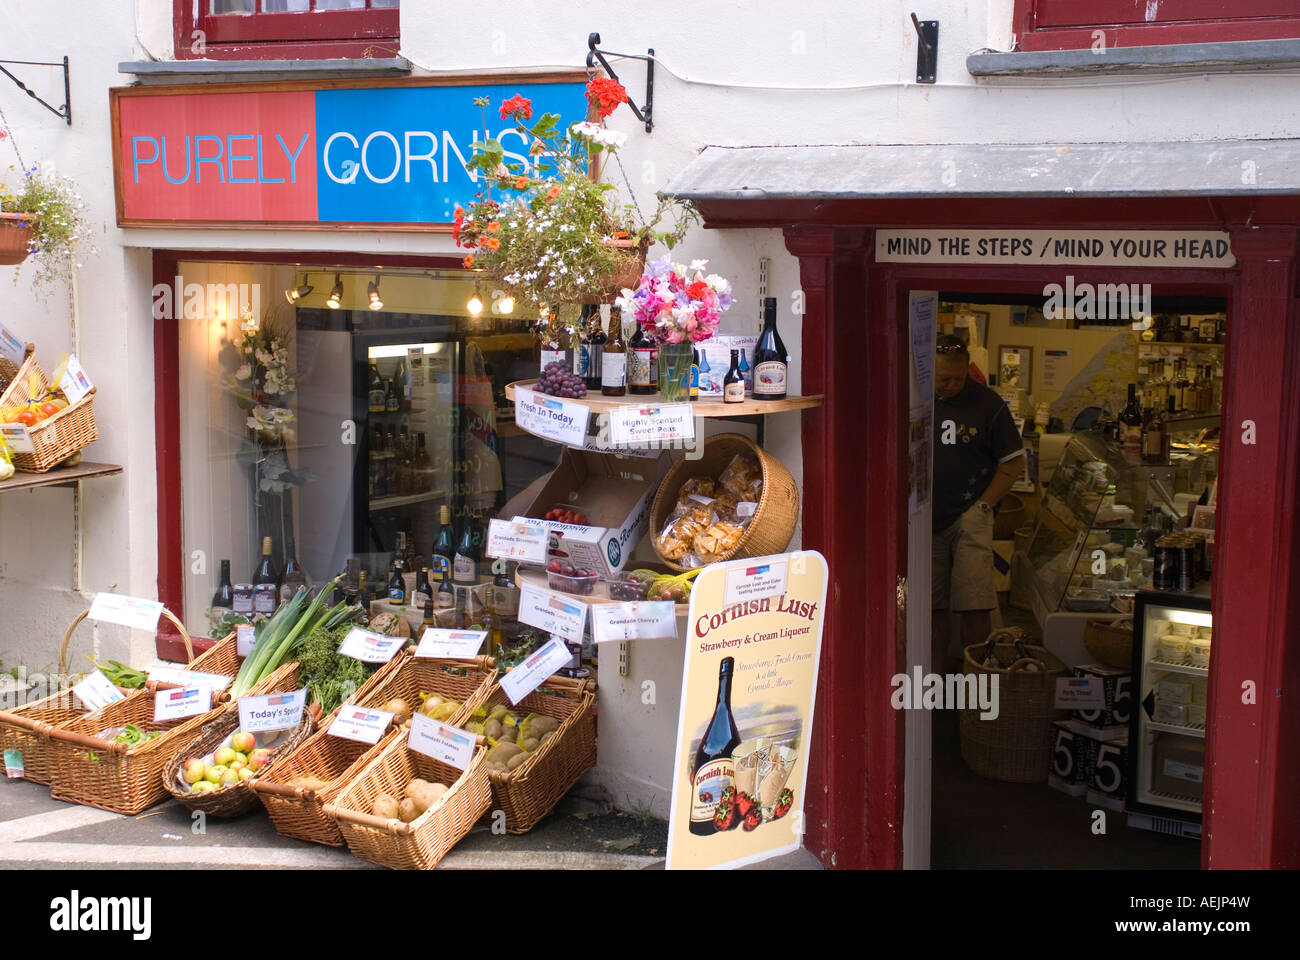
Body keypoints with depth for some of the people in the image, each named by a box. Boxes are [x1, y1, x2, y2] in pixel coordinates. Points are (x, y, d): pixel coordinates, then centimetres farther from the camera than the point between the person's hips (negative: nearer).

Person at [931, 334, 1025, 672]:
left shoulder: (988, 404, -2)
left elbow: (1014, 462, 5)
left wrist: (982, 506, -3)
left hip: (969, 519, -2)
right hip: (923, 520, 2)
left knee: (974, 606, -7)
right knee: (931, 606, 6)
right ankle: (933, 673, 17)